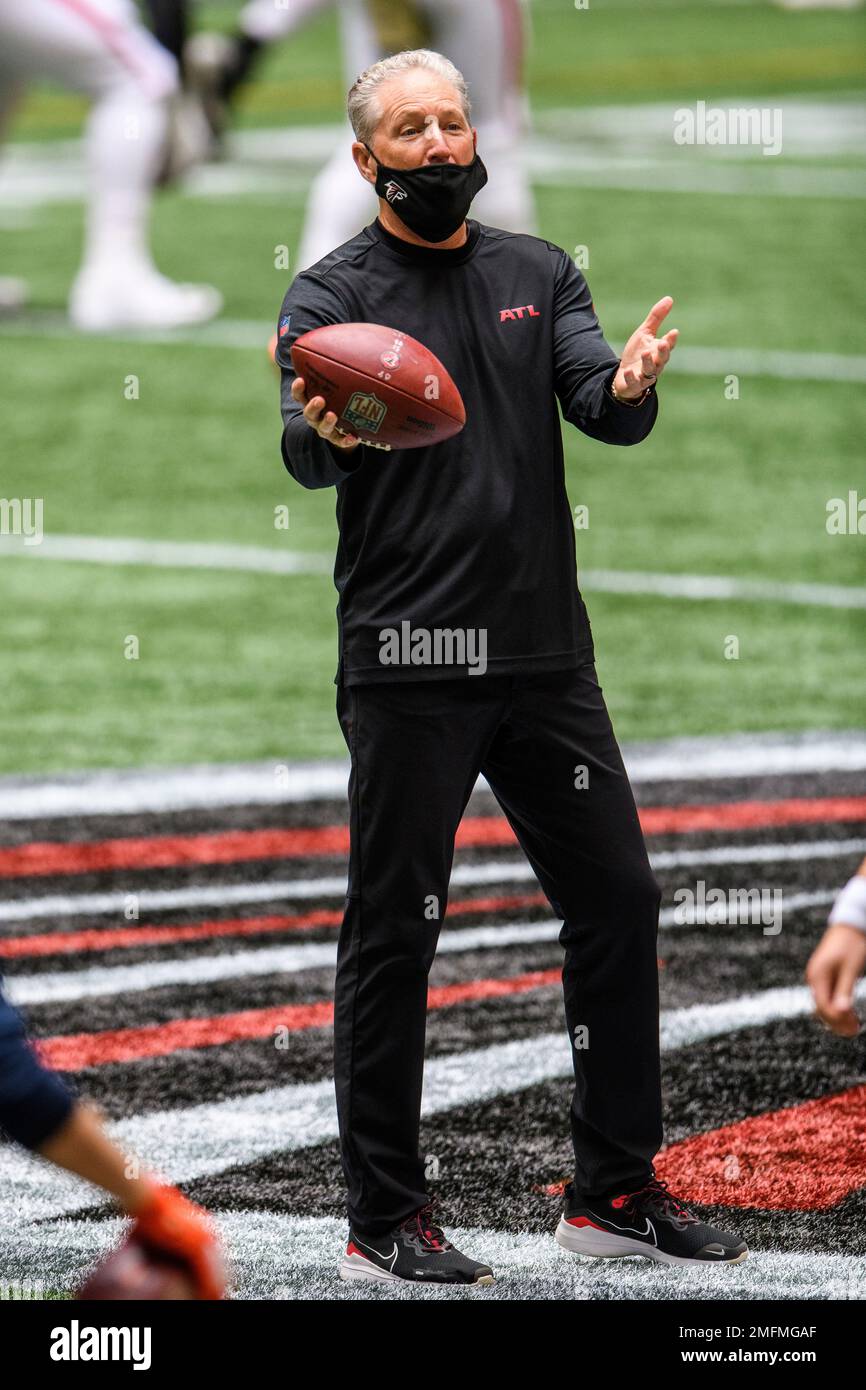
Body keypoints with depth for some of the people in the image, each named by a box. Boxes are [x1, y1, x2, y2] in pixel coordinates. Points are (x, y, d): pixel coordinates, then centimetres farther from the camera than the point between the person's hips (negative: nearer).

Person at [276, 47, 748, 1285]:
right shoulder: (333, 297, -2)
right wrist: (327, 436, -41)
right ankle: (383, 1221, 6)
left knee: (618, 901, 7)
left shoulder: (540, 276, 11)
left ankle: (616, 1193, 18)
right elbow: (303, 451, -17)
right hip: (409, 667, -5)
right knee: (393, 934, -1)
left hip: (547, 658, 5)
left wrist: (628, 385, -27)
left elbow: (600, 408, -2)